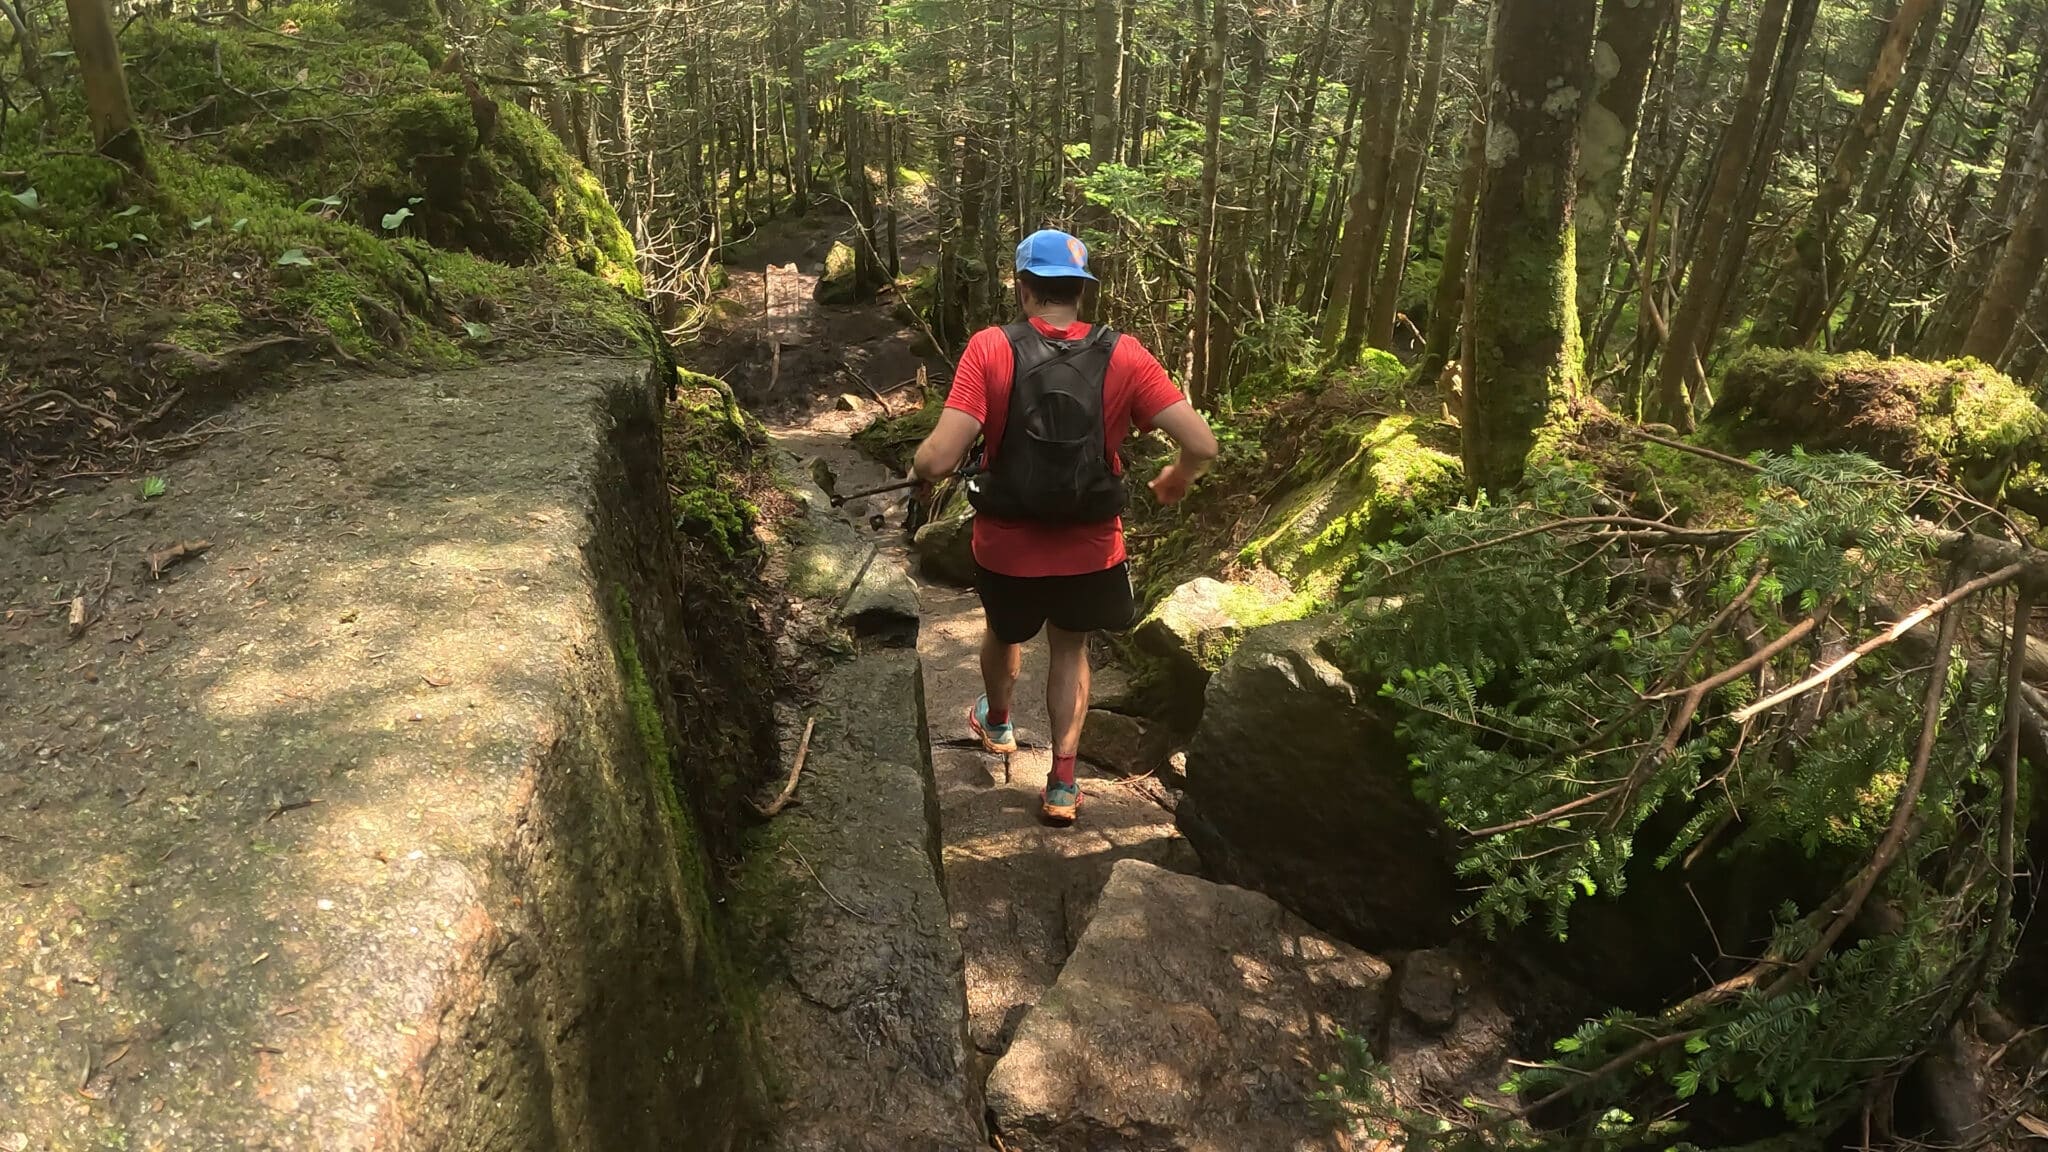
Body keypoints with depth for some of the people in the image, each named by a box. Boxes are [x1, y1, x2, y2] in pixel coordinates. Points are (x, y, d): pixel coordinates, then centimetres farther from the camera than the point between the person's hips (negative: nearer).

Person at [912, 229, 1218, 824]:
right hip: (1090, 550, 1)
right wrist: (1178, 478, 6)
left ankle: (997, 723, 59)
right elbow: (1201, 444, -16)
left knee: (1004, 631, 31)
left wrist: (921, 466, -2)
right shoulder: (1123, 356, -13)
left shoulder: (990, 349, -18)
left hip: (1006, 548, 0)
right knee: (1070, 648, 28)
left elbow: (938, 460, -26)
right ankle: (1062, 785, 27)